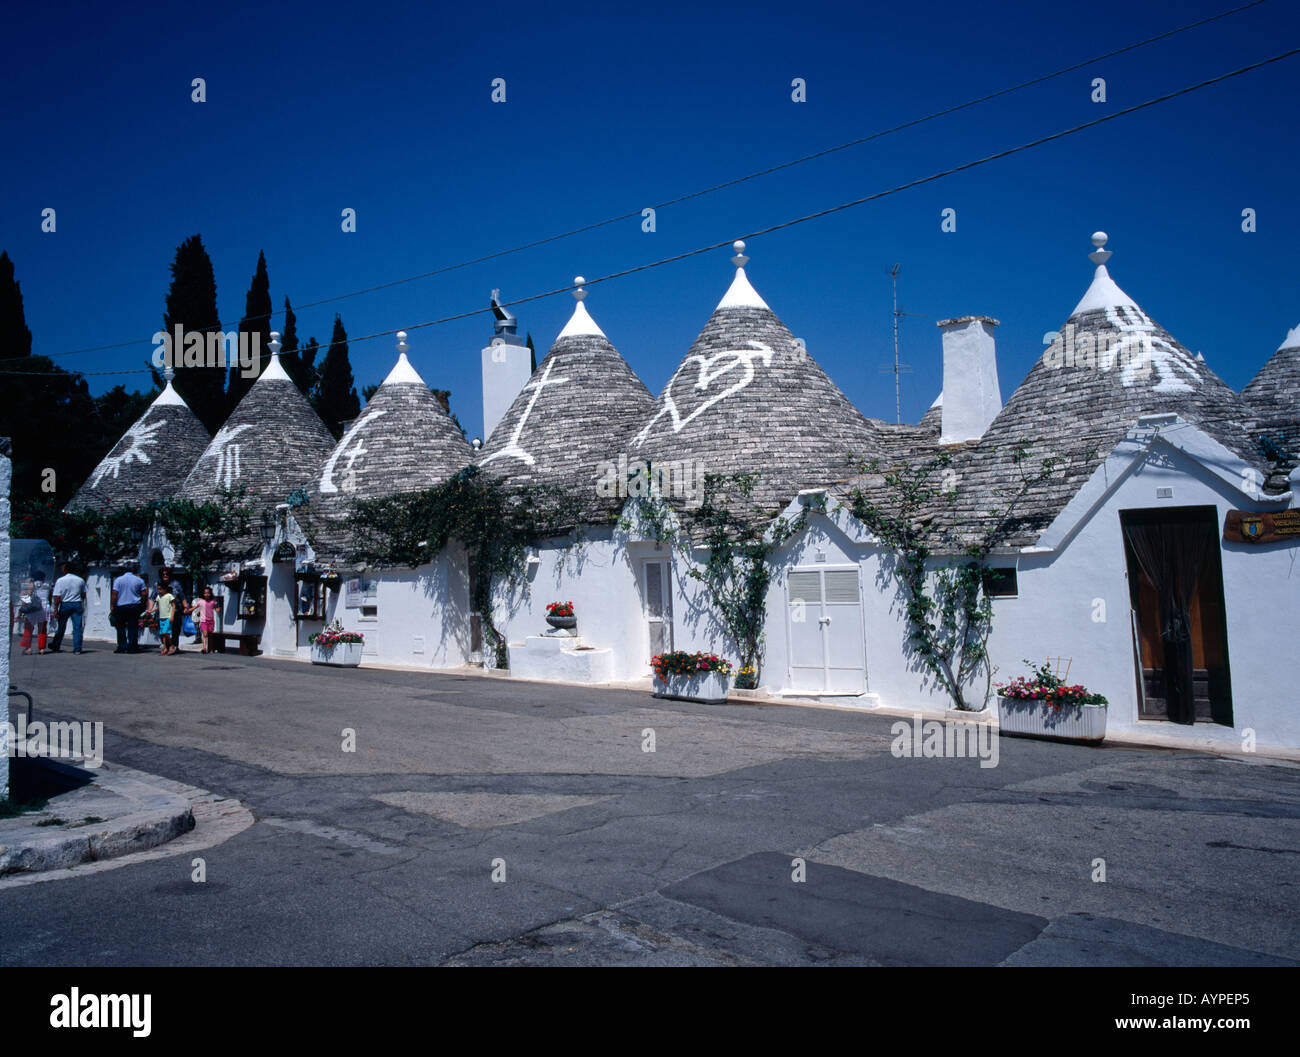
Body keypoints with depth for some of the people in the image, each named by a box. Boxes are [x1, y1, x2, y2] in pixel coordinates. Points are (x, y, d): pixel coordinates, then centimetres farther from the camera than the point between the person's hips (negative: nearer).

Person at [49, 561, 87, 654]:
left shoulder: (60, 580, -7)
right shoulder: (80, 580, 4)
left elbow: (57, 596, -10)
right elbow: (83, 595, 11)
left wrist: (56, 609, -7)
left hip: (65, 605, -2)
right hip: (77, 605, 2)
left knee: (61, 627, 13)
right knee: (77, 627, 1)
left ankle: (55, 646, 27)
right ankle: (77, 649, -2)